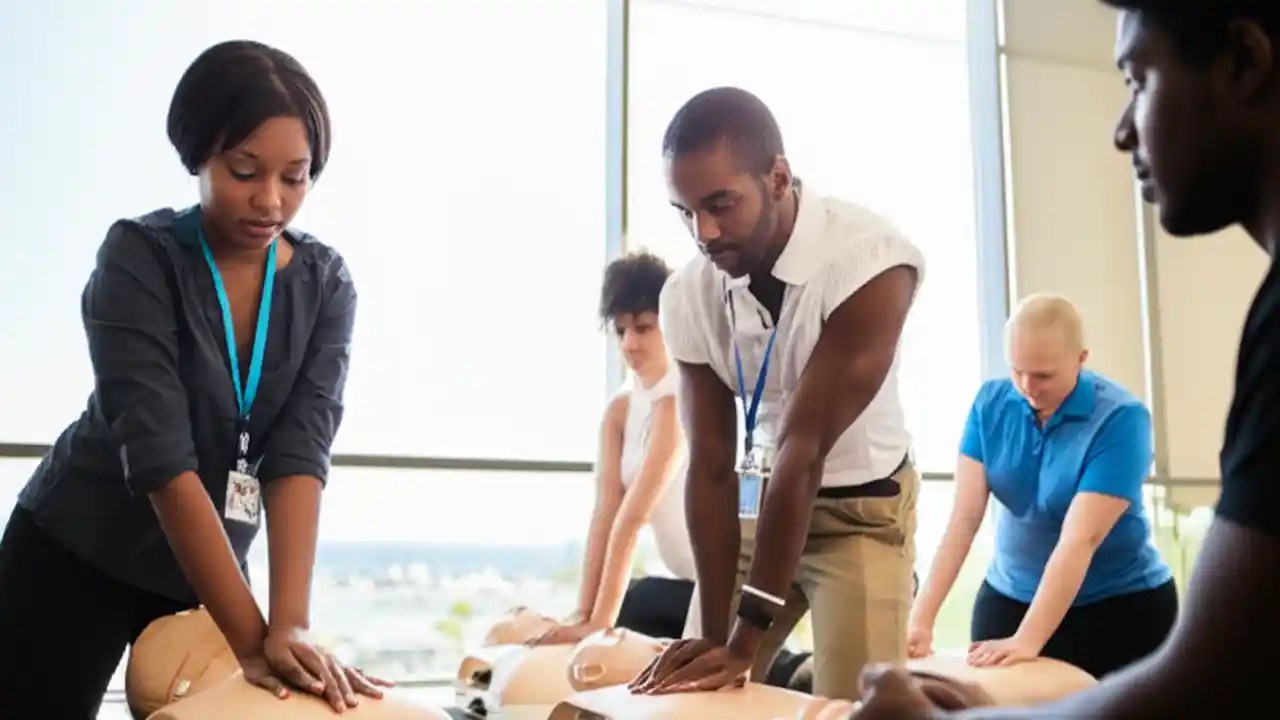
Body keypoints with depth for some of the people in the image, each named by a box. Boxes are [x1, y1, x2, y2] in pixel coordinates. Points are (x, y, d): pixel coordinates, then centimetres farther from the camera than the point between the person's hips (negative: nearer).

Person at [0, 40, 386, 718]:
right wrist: (250, 635, -29)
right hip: (76, 552, -3)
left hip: (205, 563, 3)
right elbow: (160, 456, -25)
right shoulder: (139, 256, -18)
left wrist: (290, 624, -28)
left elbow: (299, 453, -16)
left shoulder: (325, 285, -8)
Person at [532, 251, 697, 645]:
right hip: (686, 580, 8)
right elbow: (606, 510, -6)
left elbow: (635, 514, -27)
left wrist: (600, 620, -30)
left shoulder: (683, 398, -21)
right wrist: (584, 614, -15)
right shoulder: (619, 409, 4)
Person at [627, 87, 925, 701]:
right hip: (756, 499, 4)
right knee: (695, 696, 7)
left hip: (860, 506, -4)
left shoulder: (871, 261, -29)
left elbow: (805, 447, -30)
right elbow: (710, 466, -12)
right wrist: (714, 633, -16)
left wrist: (747, 640, -26)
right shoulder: (687, 295, -15)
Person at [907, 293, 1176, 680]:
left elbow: (1079, 540, -27)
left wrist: (1028, 640, -35)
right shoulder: (991, 403, -8)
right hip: (1009, 597, 3)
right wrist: (921, 618, -25)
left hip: (1119, 605, -3)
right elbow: (963, 517, -15)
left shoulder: (1120, 417, -20)